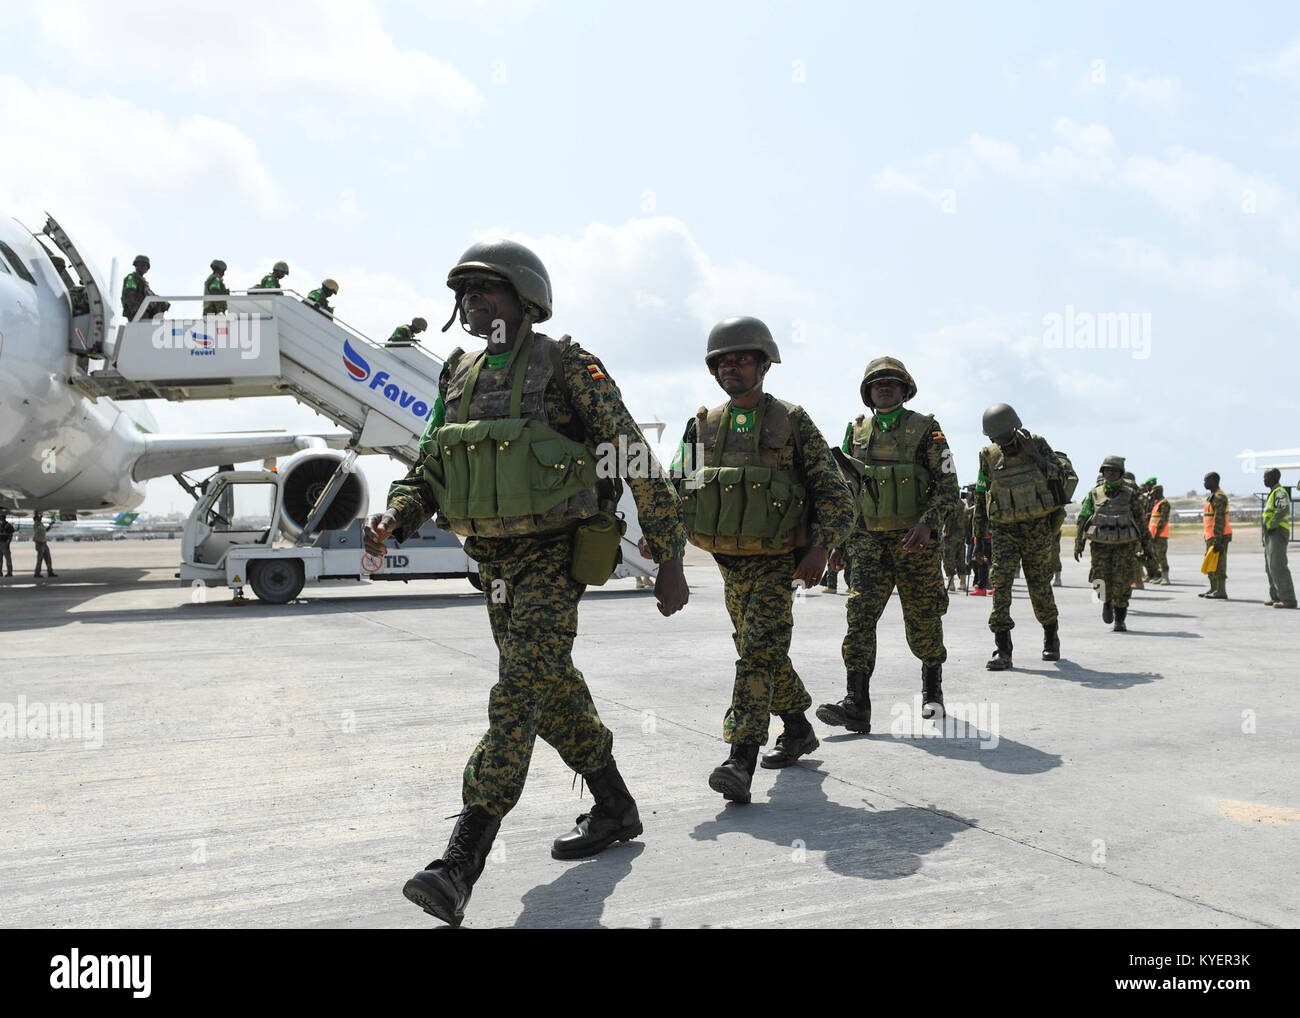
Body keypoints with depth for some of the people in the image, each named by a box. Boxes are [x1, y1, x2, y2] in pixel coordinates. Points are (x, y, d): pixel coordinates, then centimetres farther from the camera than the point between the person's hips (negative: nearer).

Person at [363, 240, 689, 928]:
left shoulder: (568, 367, -8)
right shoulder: (459, 377, 11)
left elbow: (637, 459, -7)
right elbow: (429, 468, 15)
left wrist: (669, 560, -8)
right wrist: (393, 520, -7)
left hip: (556, 556, -7)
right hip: (494, 561, 7)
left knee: (518, 696, -15)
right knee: (553, 691, 15)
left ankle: (460, 864, -18)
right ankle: (615, 808, 34)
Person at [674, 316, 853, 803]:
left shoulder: (793, 423, -5)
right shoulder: (702, 426, 7)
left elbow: (835, 493, -5)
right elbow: (679, 490, 8)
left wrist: (821, 546, -20)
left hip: (777, 563, -5)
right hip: (730, 563, 5)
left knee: (759, 652, -17)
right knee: (762, 652, 16)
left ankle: (741, 762, -20)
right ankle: (798, 731, 36)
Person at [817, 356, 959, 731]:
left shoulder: (925, 429, 0)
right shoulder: (859, 433, 12)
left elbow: (948, 486, -4)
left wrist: (928, 523, -20)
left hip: (914, 541, -3)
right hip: (870, 541, 3)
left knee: (922, 621, 6)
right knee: (860, 615, -12)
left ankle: (932, 687, 31)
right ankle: (857, 705, -16)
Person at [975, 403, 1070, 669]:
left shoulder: (1038, 445, -1)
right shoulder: (989, 457, 3)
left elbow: (1061, 477, -3)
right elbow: (980, 495, 13)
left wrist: (1035, 455, -14)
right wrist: (979, 534, 13)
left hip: (1037, 528, -1)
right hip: (1004, 531, 1)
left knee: (1040, 587, 6)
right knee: (1000, 583, -12)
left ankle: (1051, 638, 30)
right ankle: (1002, 650, -12)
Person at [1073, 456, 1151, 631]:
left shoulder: (1130, 494, 4)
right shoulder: (1093, 495, 5)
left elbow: (1140, 519, 9)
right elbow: (1082, 520, 7)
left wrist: (1146, 544, 10)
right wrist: (1078, 544, 4)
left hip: (1125, 545, -1)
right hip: (1100, 545, 1)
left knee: (1122, 583, -7)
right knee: (1102, 581, -5)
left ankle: (1120, 620, 4)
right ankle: (1107, 602, 27)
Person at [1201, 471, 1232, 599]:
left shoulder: (1219, 497, -15)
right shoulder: (1213, 497, 19)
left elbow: (1219, 520, -21)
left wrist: (1217, 540, -25)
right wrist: (1208, 536, 24)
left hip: (1218, 537, -11)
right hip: (1211, 537, 11)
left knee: (1218, 565, -9)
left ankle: (1221, 592, -8)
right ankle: (1213, 589, 23)